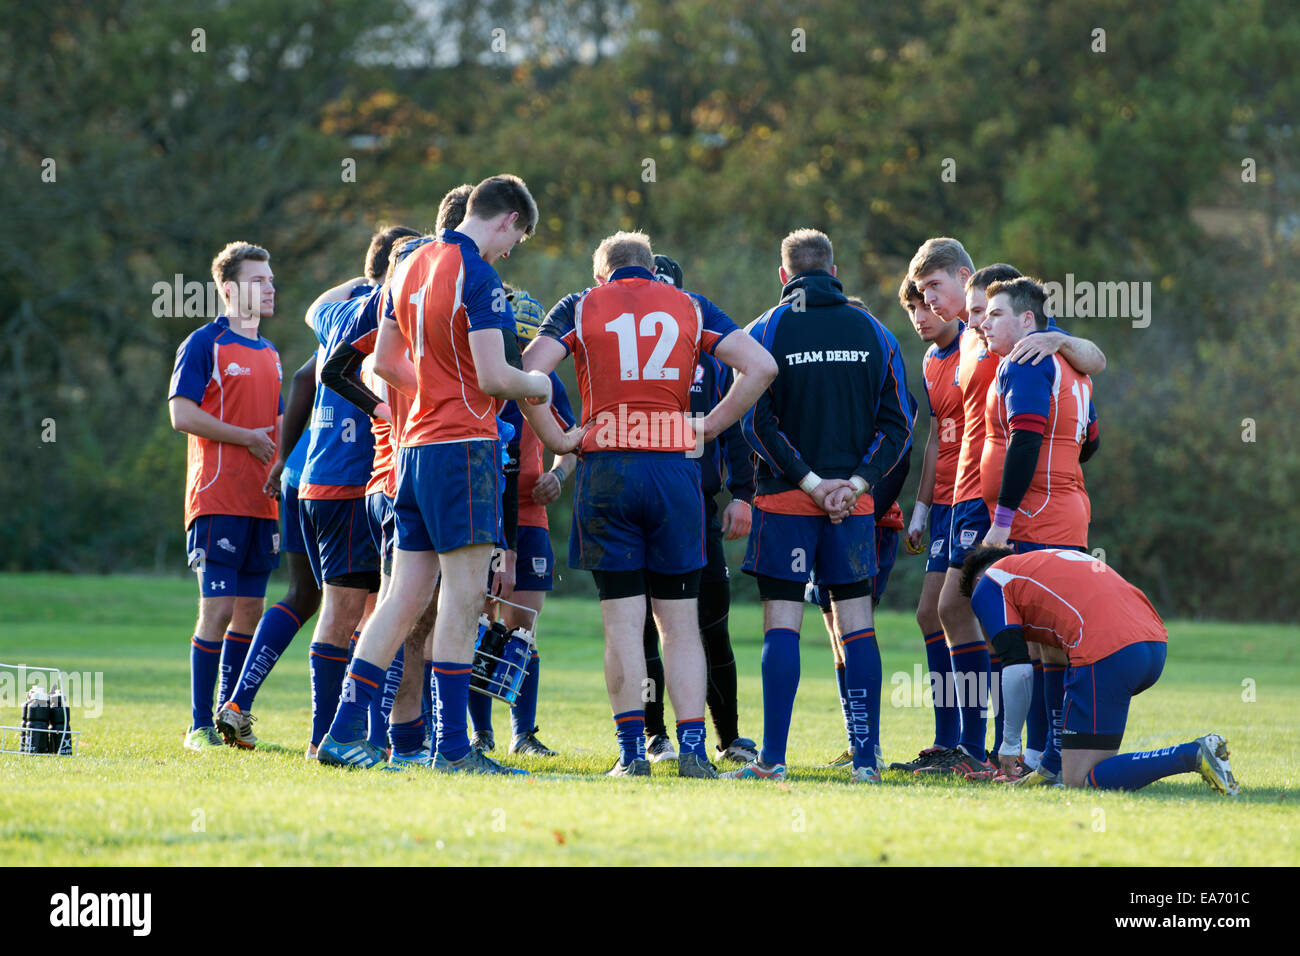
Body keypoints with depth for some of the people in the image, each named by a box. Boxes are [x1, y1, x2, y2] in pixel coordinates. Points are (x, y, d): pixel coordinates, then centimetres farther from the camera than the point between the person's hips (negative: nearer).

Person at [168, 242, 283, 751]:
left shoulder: (269, 354, 19)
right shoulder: (204, 343, -4)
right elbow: (182, 414, -12)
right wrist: (248, 438, -12)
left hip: (261, 500, 7)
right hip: (218, 497, -7)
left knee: (249, 611, 7)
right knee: (217, 610, -10)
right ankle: (200, 725, -6)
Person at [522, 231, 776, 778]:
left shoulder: (580, 307, 7)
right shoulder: (690, 307, 11)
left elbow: (527, 373, -7)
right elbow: (760, 367, 1)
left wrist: (555, 440, 2)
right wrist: (711, 426, 6)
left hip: (606, 469, -1)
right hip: (675, 467, 1)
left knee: (623, 623, 2)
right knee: (680, 622, 6)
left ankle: (632, 752, -1)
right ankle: (692, 749, 0)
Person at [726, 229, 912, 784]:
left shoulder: (767, 331, -1)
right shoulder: (872, 332, 8)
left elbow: (757, 421, -10)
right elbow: (897, 423, 2)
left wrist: (808, 481, -10)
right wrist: (857, 482, -5)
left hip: (785, 501, -2)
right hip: (855, 504, 2)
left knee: (782, 623, -2)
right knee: (856, 624, 5)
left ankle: (773, 758, -6)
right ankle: (866, 759, 2)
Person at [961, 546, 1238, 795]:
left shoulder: (989, 583, 13)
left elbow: (1017, 670, 1)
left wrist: (1010, 741, 11)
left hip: (1106, 655, -9)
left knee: (1080, 780, -6)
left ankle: (1194, 755, -20)